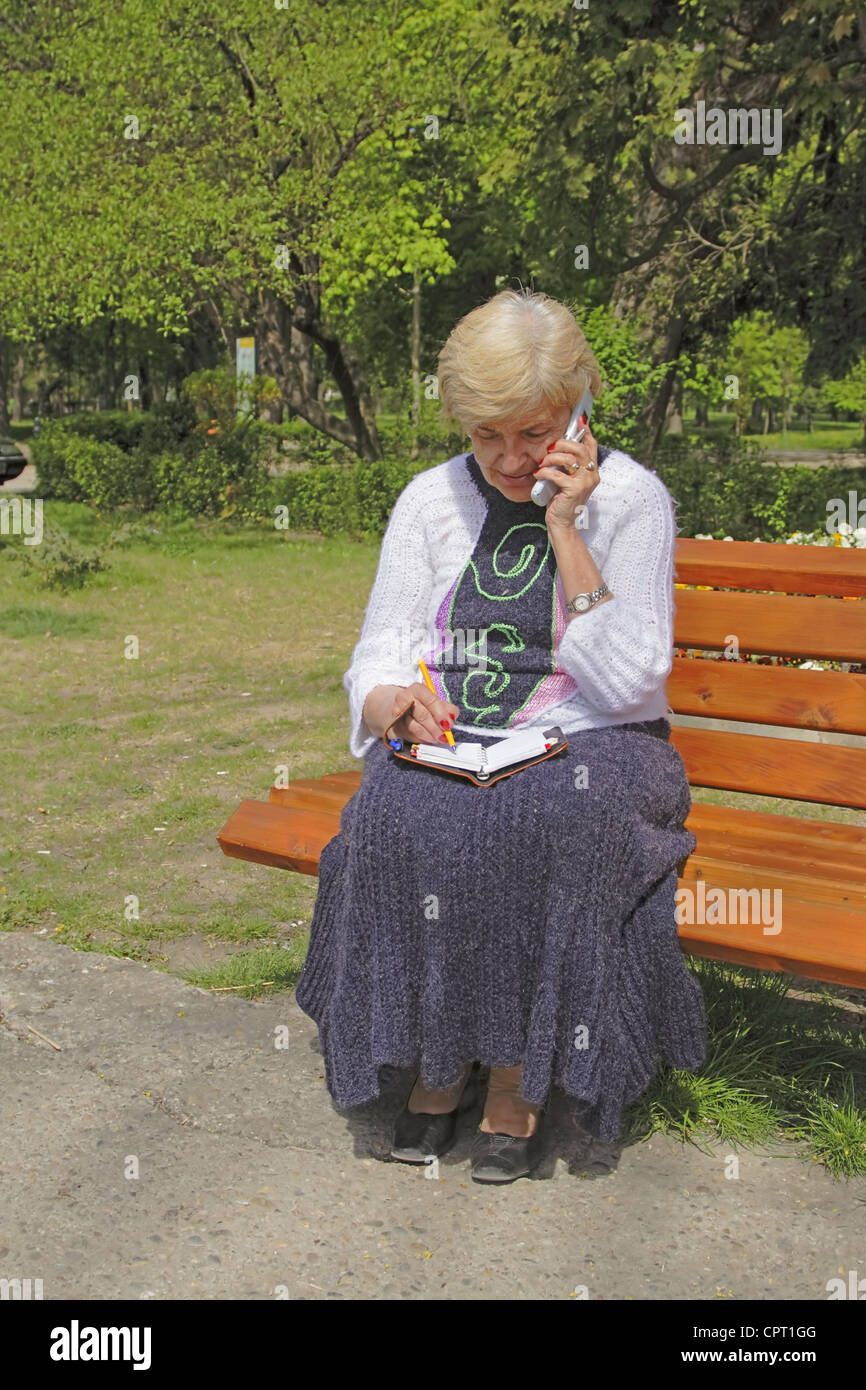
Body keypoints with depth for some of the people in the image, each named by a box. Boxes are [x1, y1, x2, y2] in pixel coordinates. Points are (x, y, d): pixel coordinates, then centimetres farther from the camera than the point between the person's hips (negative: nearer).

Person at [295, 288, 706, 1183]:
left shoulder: (631, 497, -4)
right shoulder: (431, 499, 6)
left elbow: (628, 682, -15)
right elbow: (378, 657, 6)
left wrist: (563, 528, -18)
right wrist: (393, 703, -19)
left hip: (586, 745, -2)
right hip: (448, 743, 3)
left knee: (557, 820, -36)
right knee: (398, 818, -31)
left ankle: (518, 1081, -16)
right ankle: (435, 1062, -11)